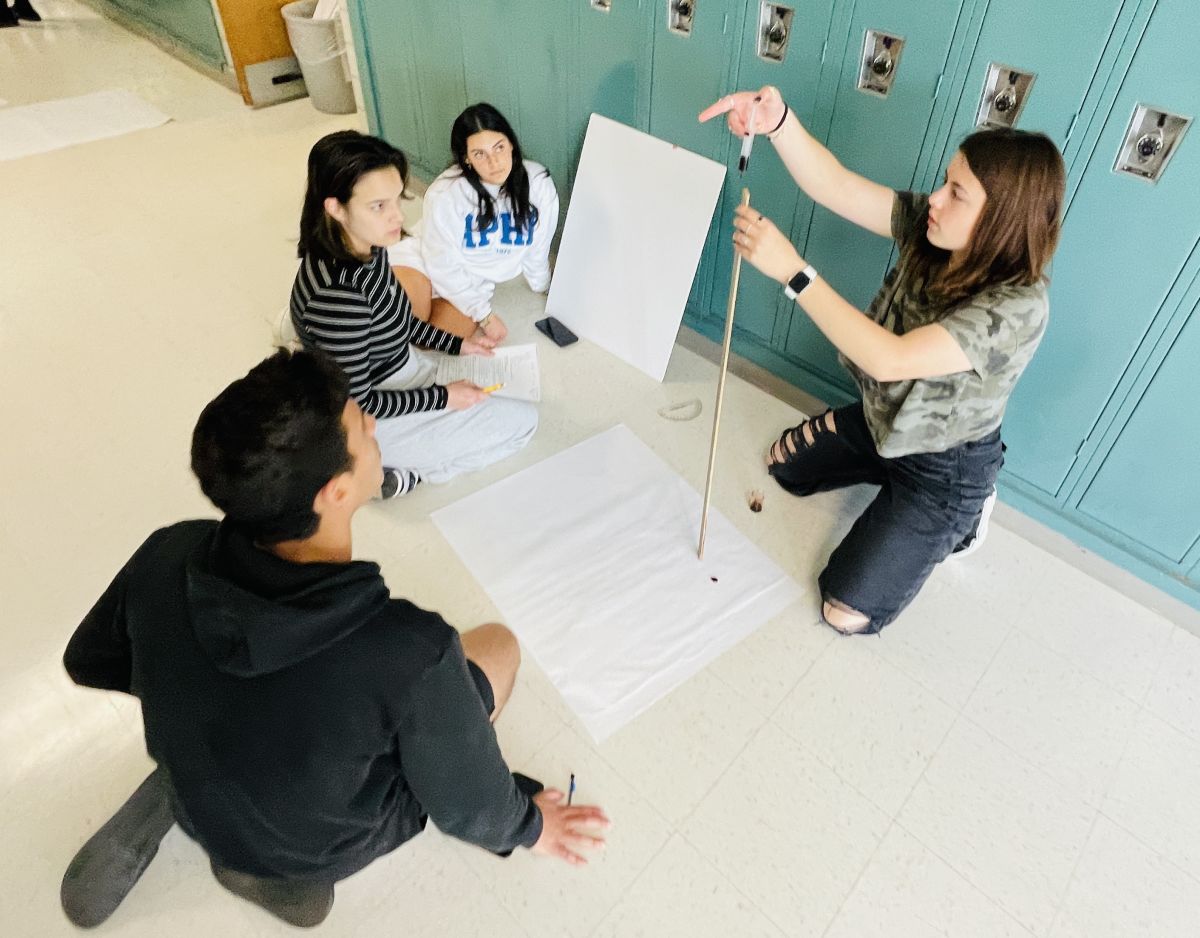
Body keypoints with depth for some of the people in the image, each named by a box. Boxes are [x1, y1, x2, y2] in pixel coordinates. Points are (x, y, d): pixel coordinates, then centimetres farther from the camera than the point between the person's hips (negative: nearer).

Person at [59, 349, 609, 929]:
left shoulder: (165, 558, -28)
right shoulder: (412, 655, -41)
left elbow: (90, 664, -5)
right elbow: (467, 809, -21)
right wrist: (528, 826, 1)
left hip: (196, 802, 4)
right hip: (325, 850, -4)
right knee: (497, 643, 6)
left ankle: (164, 806, 16)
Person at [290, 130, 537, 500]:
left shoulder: (366, 247, -10)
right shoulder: (337, 293, -36)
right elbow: (357, 404, -26)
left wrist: (457, 344, 5)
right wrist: (442, 397, -18)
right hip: (371, 422, -8)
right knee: (524, 422, 0)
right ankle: (386, 473, 0)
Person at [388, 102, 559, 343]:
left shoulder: (538, 183, -16)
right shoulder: (445, 193, -25)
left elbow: (537, 247, 0)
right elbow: (443, 265, -18)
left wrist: (542, 288, 15)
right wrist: (484, 314, -16)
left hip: (472, 280, 3)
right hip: (425, 260, -2)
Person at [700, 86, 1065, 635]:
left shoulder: (1018, 306, -35)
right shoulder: (929, 227, -16)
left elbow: (889, 359, -43)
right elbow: (836, 187, -25)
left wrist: (792, 271, -46)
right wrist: (778, 121, -44)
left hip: (944, 468, -7)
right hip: (882, 420, 7)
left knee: (846, 612, -5)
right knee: (784, 465, 24)